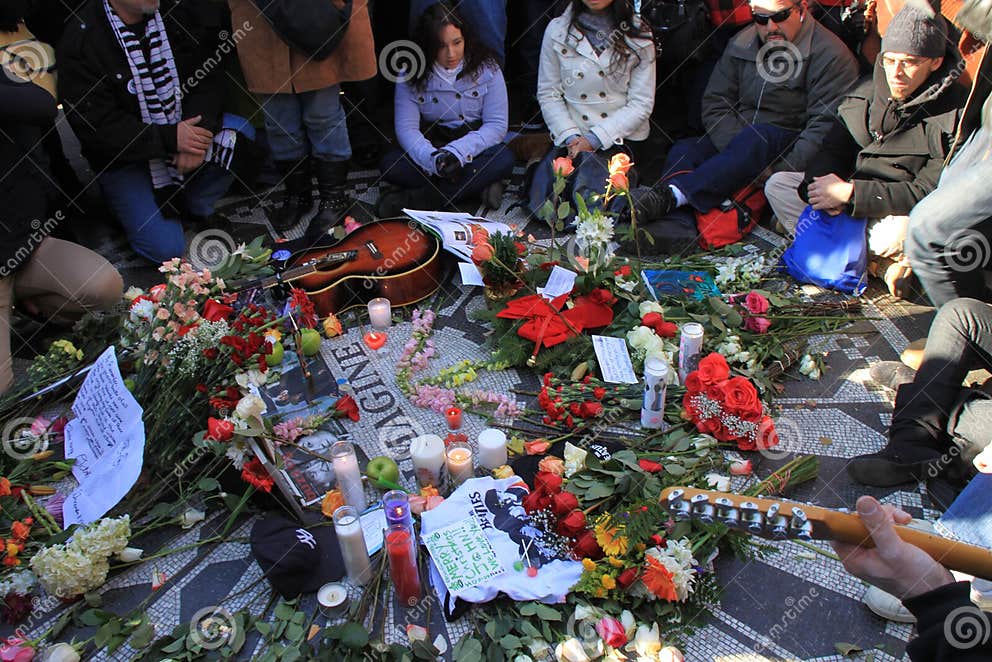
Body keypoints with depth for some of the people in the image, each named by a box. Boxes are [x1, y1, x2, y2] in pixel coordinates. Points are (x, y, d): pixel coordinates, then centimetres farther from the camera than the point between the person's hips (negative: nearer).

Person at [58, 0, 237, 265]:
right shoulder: (81, 38, -17)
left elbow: (208, 77, -6)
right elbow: (94, 126, -19)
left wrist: (198, 133, -24)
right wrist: (169, 138, -27)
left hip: (185, 130, 4)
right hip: (125, 155, -4)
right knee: (166, 248, -15)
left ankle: (197, 206, 1)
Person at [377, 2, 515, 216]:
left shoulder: (486, 68, -4)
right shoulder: (412, 76, -3)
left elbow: (496, 124, -9)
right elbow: (406, 128, -10)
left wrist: (457, 152, -25)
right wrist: (432, 158, -31)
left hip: (474, 149, 0)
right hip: (431, 148, 1)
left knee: (504, 158, -33)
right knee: (390, 164, -26)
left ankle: (415, 198, -30)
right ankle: (479, 184, -25)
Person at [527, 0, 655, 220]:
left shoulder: (638, 36, 2)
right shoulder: (557, 31, 5)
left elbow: (641, 104, -2)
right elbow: (548, 95, 5)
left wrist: (595, 138, -13)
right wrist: (570, 137, -10)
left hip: (617, 137, -1)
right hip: (571, 137, 1)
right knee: (542, 206, -22)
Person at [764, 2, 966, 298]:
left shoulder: (957, 113, -14)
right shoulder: (867, 90, 3)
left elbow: (929, 191, -20)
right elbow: (832, 151, 4)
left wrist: (850, 193, -27)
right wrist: (824, 184, -21)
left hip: (901, 209, -7)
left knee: (891, 238, -41)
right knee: (777, 185, -11)